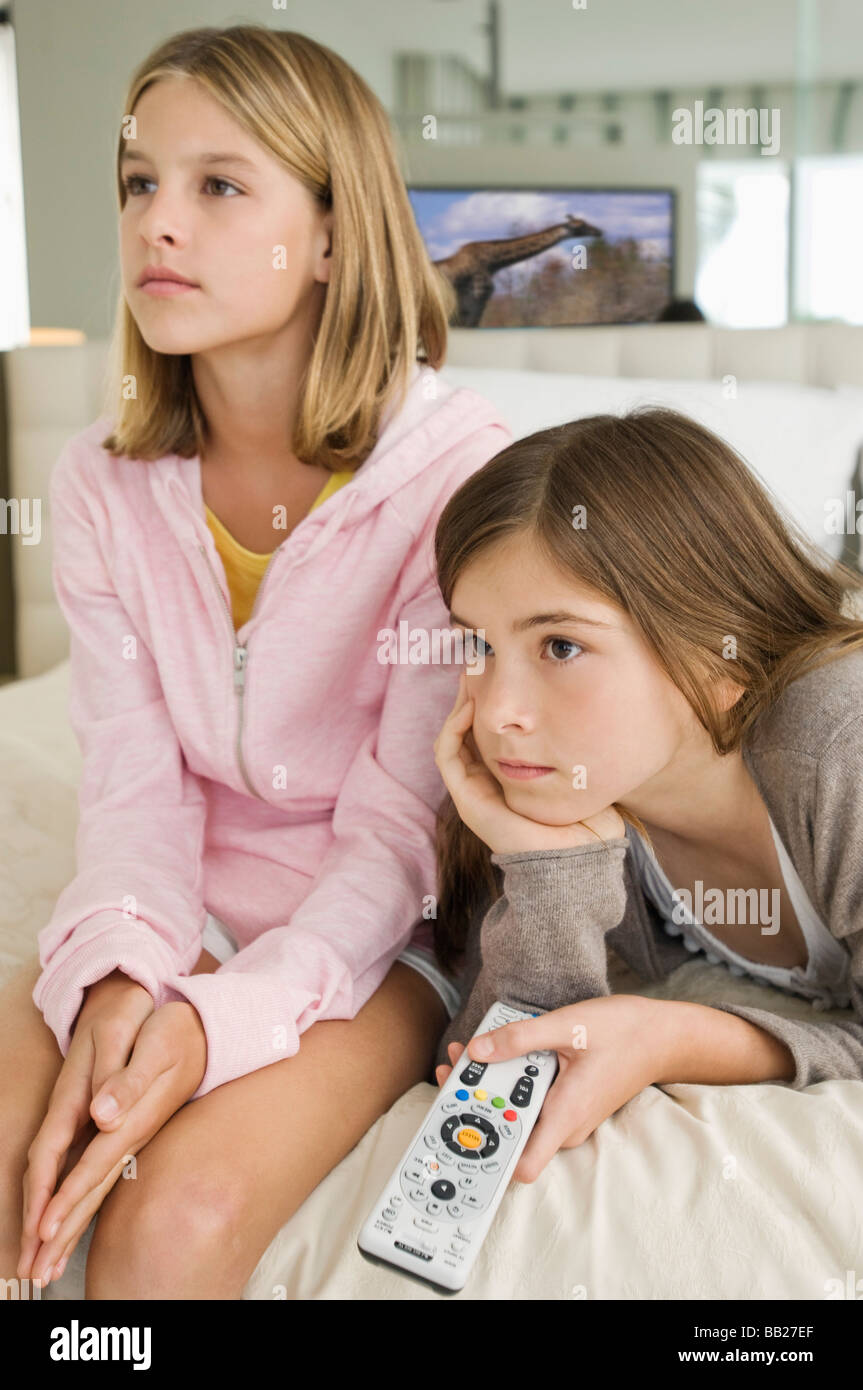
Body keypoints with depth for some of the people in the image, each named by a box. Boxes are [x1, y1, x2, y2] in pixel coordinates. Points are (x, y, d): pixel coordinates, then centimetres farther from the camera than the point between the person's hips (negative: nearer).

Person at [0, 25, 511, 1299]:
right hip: (176, 910, 4)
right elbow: (134, 782, -5)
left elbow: (402, 830, -15)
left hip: (375, 927, -3)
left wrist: (219, 1019, -27)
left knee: (176, 1221, -25)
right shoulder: (102, 482, -1)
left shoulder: (462, 473, -16)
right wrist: (117, 976, -24)